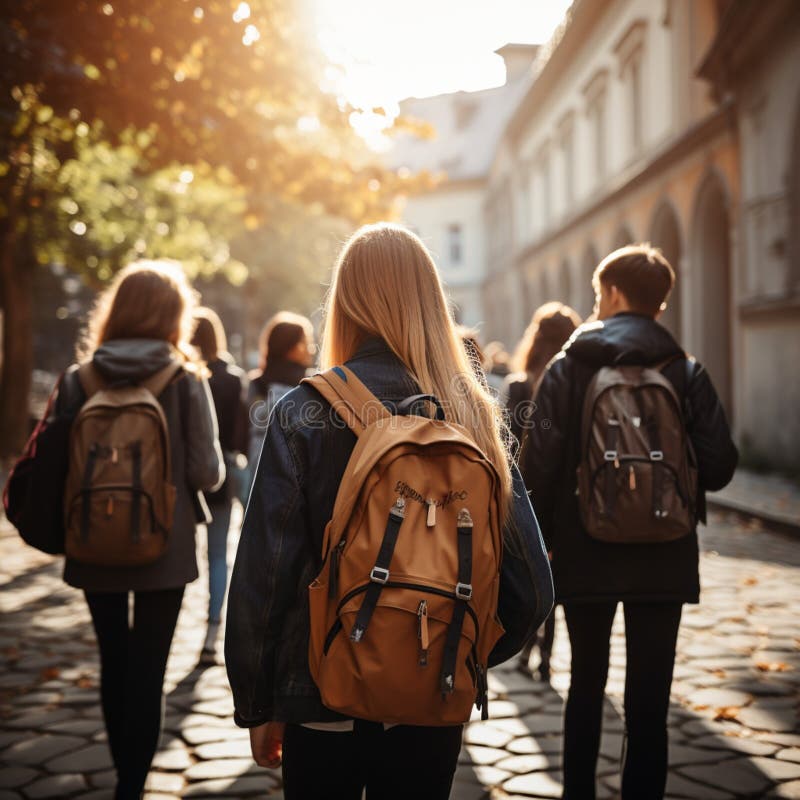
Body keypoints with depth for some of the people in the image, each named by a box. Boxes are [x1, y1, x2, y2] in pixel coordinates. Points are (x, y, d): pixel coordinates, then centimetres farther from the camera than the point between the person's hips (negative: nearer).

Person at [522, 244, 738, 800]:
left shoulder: (569, 366, -4)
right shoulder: (687, 372, -1)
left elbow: (540, 463, -10)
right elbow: (719, 467, -6)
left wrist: (541, 537, 2)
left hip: (586, 552, 0)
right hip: (663, 558, 0)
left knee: (587, 681, 17)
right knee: (649, 696, 5)